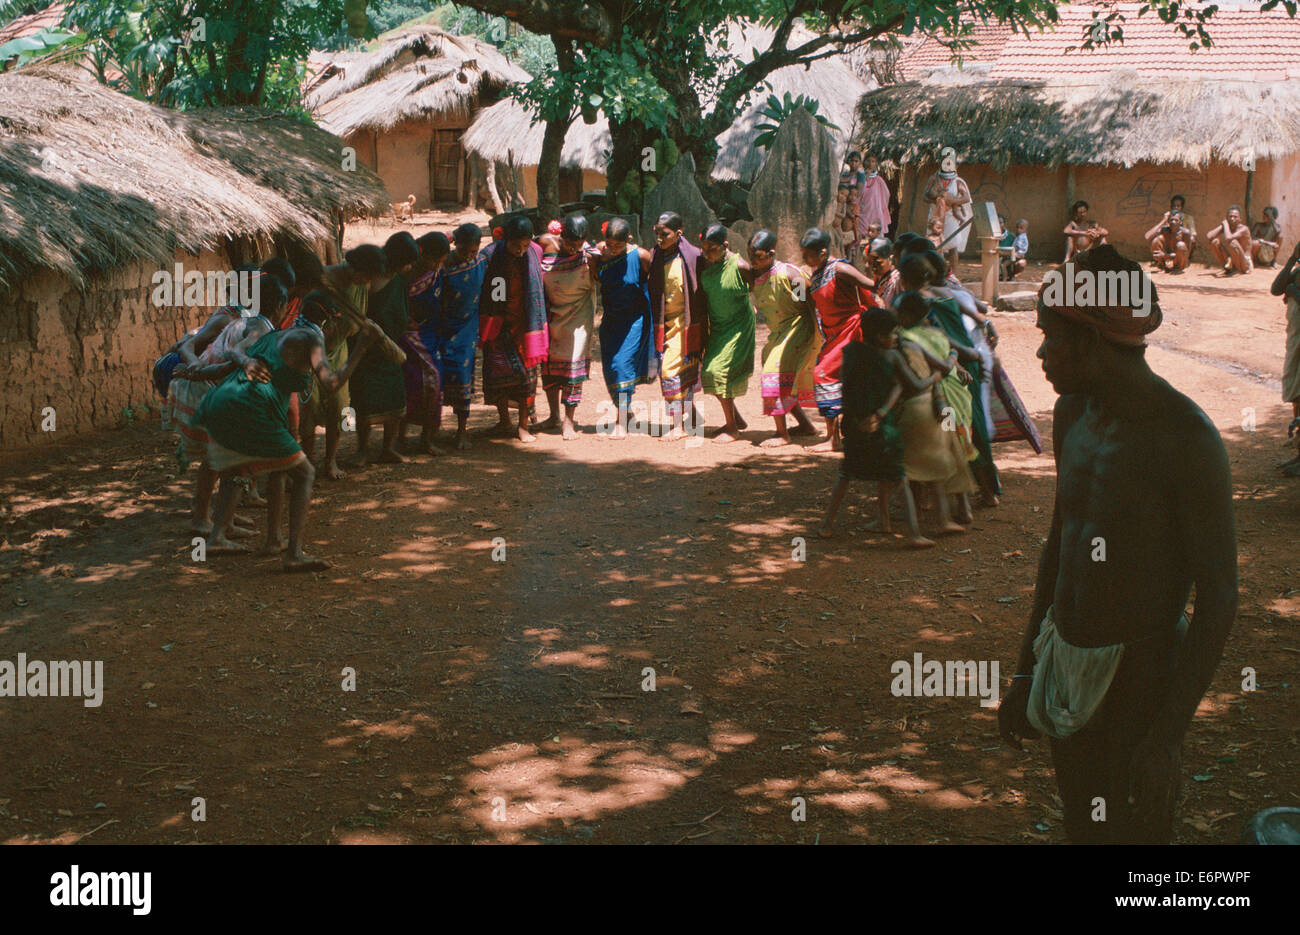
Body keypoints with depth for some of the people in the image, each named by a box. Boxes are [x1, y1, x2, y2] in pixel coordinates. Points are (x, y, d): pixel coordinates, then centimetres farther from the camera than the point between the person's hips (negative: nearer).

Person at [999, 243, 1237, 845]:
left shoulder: (1187, 440, -19)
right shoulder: (1073, 414, 6)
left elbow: (1219, 598, -19)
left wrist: (1167, 738, -22)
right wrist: (1026, 674, 20)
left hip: (1139, 682, -7)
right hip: (1067, 671, 7)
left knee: (1130, 831, -2)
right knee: (1081, 829, 16)